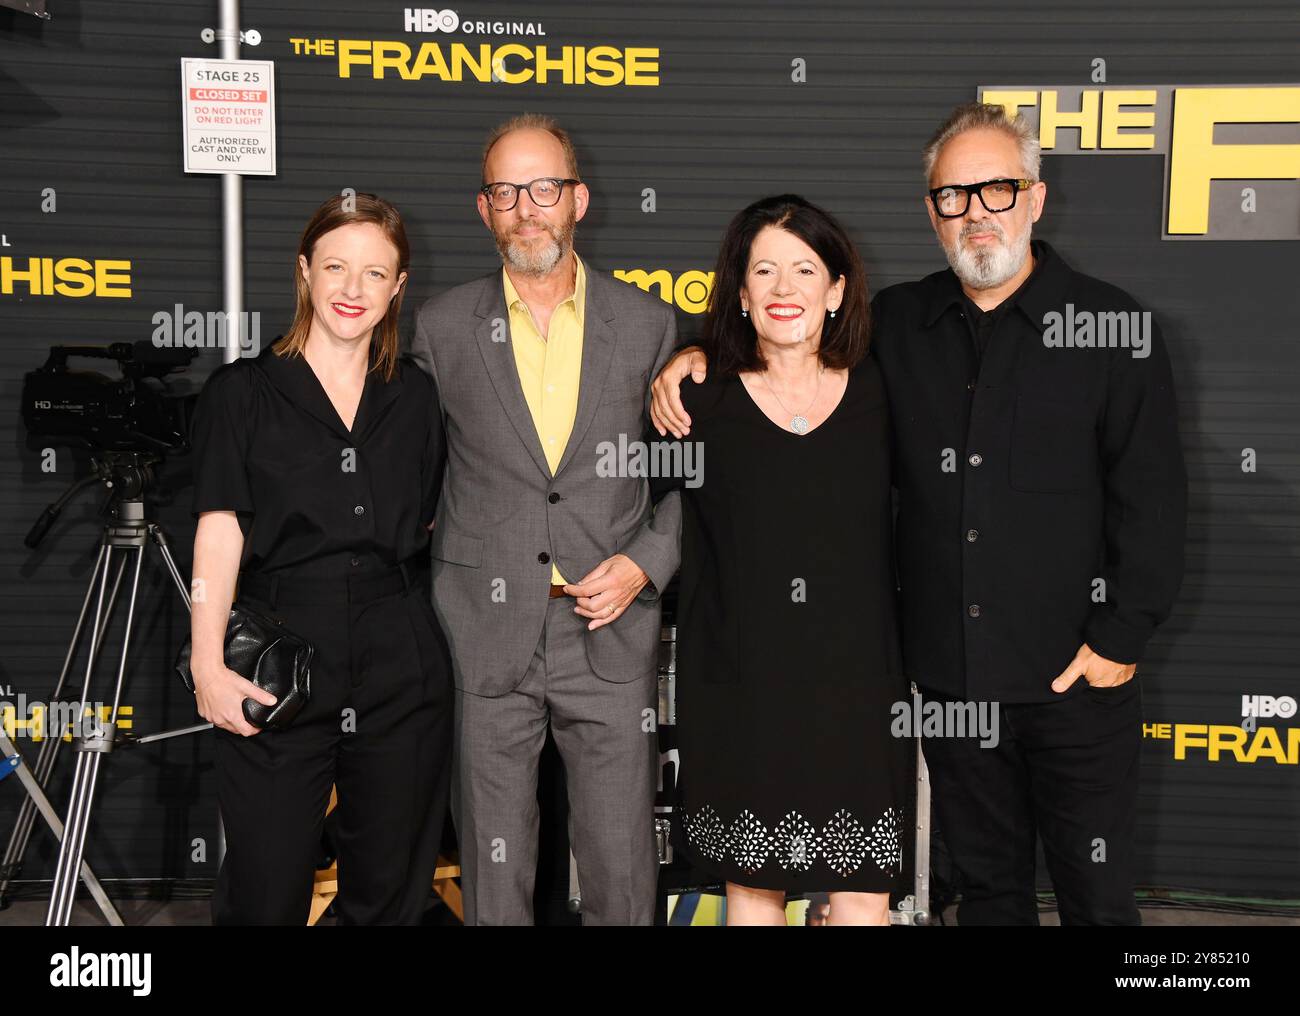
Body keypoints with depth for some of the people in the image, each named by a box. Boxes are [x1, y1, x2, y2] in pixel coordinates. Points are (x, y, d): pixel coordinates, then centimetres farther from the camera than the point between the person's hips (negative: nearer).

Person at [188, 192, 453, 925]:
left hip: (404, 672, 3)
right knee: (265, 897, 1)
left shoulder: (416, 396, 12)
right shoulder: (242, 393, 3)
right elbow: (220, 531, -5)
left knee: (392, 892, 11)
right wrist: (209, 662, -15)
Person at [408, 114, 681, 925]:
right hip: (486, 636, 0)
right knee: (494, 872, 8)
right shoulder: (441, 327, 3)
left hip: (611, 636, 0)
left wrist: (645, 563, -4)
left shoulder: (648, 323, 4)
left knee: (624, 872, 4)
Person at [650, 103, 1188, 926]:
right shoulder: (898, 325, 6)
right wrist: (700, 355, -2)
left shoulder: (1113, 326, -5)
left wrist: (1121, 636, -11)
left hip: (1076, 675, -3)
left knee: (1098, 893, 7)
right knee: (988, 883, 18)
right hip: (952, 671, 4)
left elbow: (1152, 496, -7)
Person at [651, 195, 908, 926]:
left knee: (863, 892, 4)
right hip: (742, 688, 0)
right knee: (752, 882, 11)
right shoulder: (703, 400, -1)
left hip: (854, 683, 1)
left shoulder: (877, 392, 3)